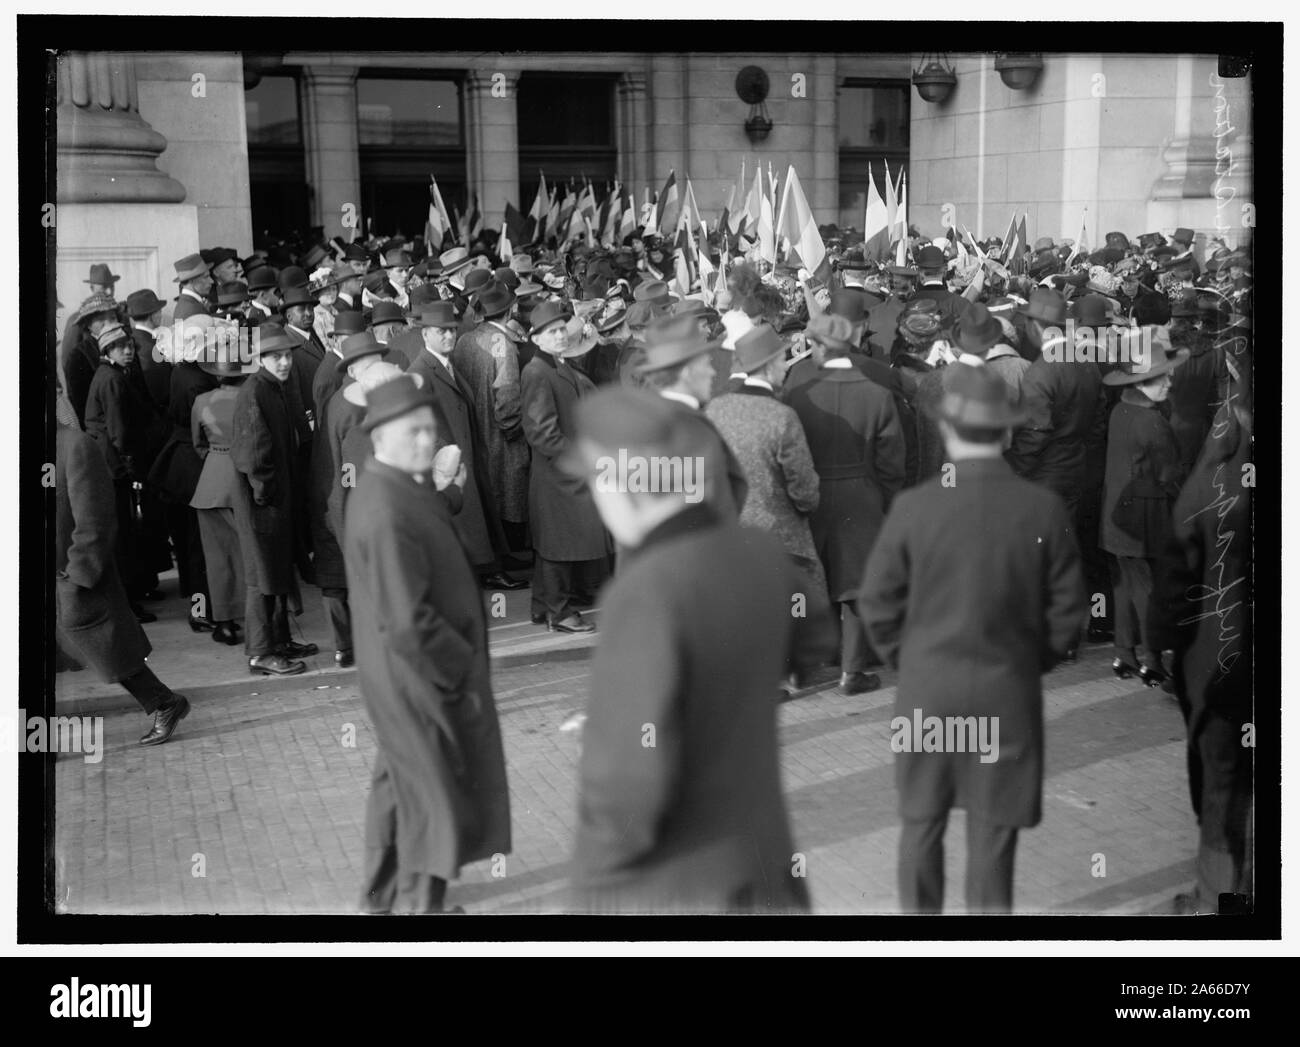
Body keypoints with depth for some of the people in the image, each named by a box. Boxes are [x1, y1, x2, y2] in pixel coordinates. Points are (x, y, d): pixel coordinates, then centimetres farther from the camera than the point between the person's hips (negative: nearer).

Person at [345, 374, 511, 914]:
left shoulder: (383, 489, 3)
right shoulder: (386, 512, -28)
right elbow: (408, 621, -28)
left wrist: (439, 490, -6)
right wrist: (464, 668, -17)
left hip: (401, 671, 10)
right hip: (420, 674, -10)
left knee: (399, 781, 24)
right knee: (434, 795, 6)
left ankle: (384, 894, 41)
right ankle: (418, 901, 23)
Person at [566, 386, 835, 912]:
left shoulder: (647, 592, -28)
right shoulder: (760, 553, -5)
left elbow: (633, 774, -31)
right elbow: (810, 644, 17)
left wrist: (601, 862, -13)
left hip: (659, 886, -7)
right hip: (758, 865, 7)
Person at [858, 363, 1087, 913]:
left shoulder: (913, 506, -11)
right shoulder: (1044, 509, -9)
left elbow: (878, 604, -5)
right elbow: (1068, 613, -4)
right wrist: (1029, 664, 12)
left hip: (926, 688, 0)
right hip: (1009, 693, 0)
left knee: (922, 826, 16)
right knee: (992, 837, 9)